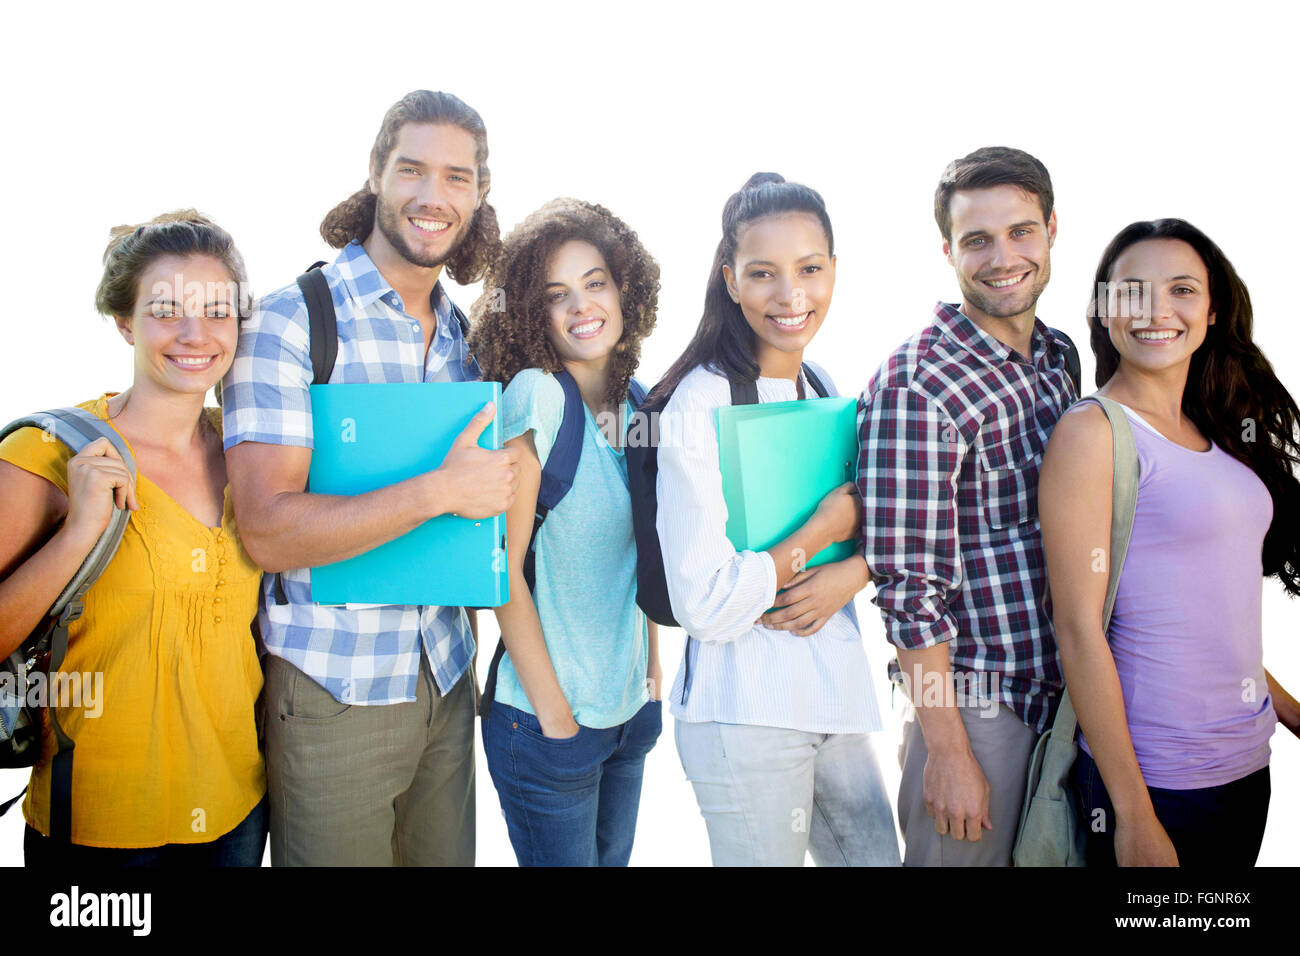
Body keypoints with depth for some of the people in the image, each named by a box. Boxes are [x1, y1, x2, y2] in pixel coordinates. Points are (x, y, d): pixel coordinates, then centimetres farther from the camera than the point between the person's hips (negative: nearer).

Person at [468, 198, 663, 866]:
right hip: (546, 718, -6)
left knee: (614, 858, 20)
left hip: (632, 712, 6)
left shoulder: (639, 406, 3)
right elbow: (505, 566, -16)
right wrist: (556, 715, -13)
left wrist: (654, 674, 8)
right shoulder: (535, 395, -16)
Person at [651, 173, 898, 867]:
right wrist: (825, 528, -13)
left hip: (836, 693, 7)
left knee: (876, 853, 17)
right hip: (745, 714, -7)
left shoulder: (825, 389, 8)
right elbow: (703, 606, -21)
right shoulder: (701, 406, -17)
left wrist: (855, 570, -9)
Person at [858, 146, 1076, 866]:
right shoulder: (913, 387, -19)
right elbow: (909, 588, -20)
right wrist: (948, 752, -17)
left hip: (1065, 692, 7)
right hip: (977, 706, -7)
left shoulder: (1057, 358, 6)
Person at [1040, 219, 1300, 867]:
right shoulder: (1091, 431, -14)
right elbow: (1078, 630, -18)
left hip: (1247, 759, 7)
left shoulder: (1221, 432, 8)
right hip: (1156, 775, -7)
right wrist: (1133, 816, -18)